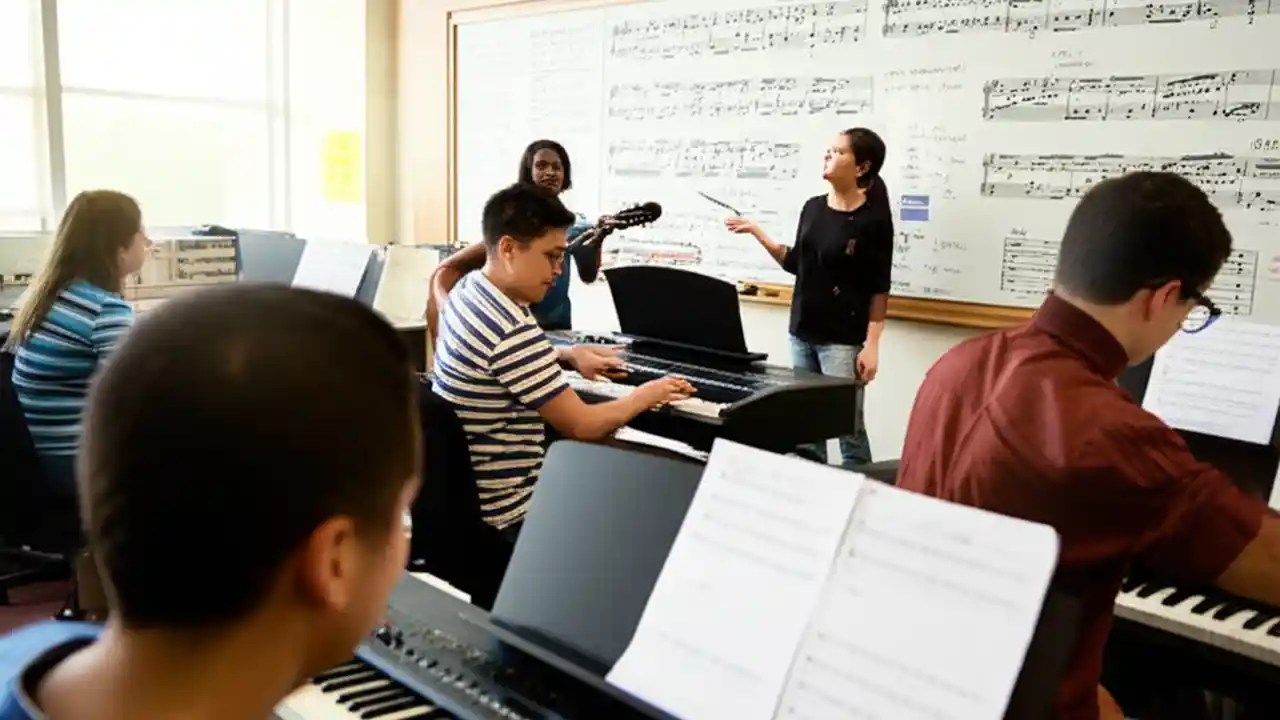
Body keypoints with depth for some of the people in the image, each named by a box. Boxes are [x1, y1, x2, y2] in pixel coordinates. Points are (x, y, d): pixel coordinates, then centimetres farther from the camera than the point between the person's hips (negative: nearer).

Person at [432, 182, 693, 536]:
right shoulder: (512, 331, -28)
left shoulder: (469, 289, 1)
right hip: (506, 513, -9)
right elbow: (581, 425, -22)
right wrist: (644, 397, -6)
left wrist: (569, 354, 11)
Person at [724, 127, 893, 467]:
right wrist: (756, 232, 8)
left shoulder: (873, 220, -9)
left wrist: (871, 345, -13)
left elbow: (879, 289, -9)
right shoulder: (813, 208, 8)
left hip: (842, 339, -6)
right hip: (801, 332, 6)